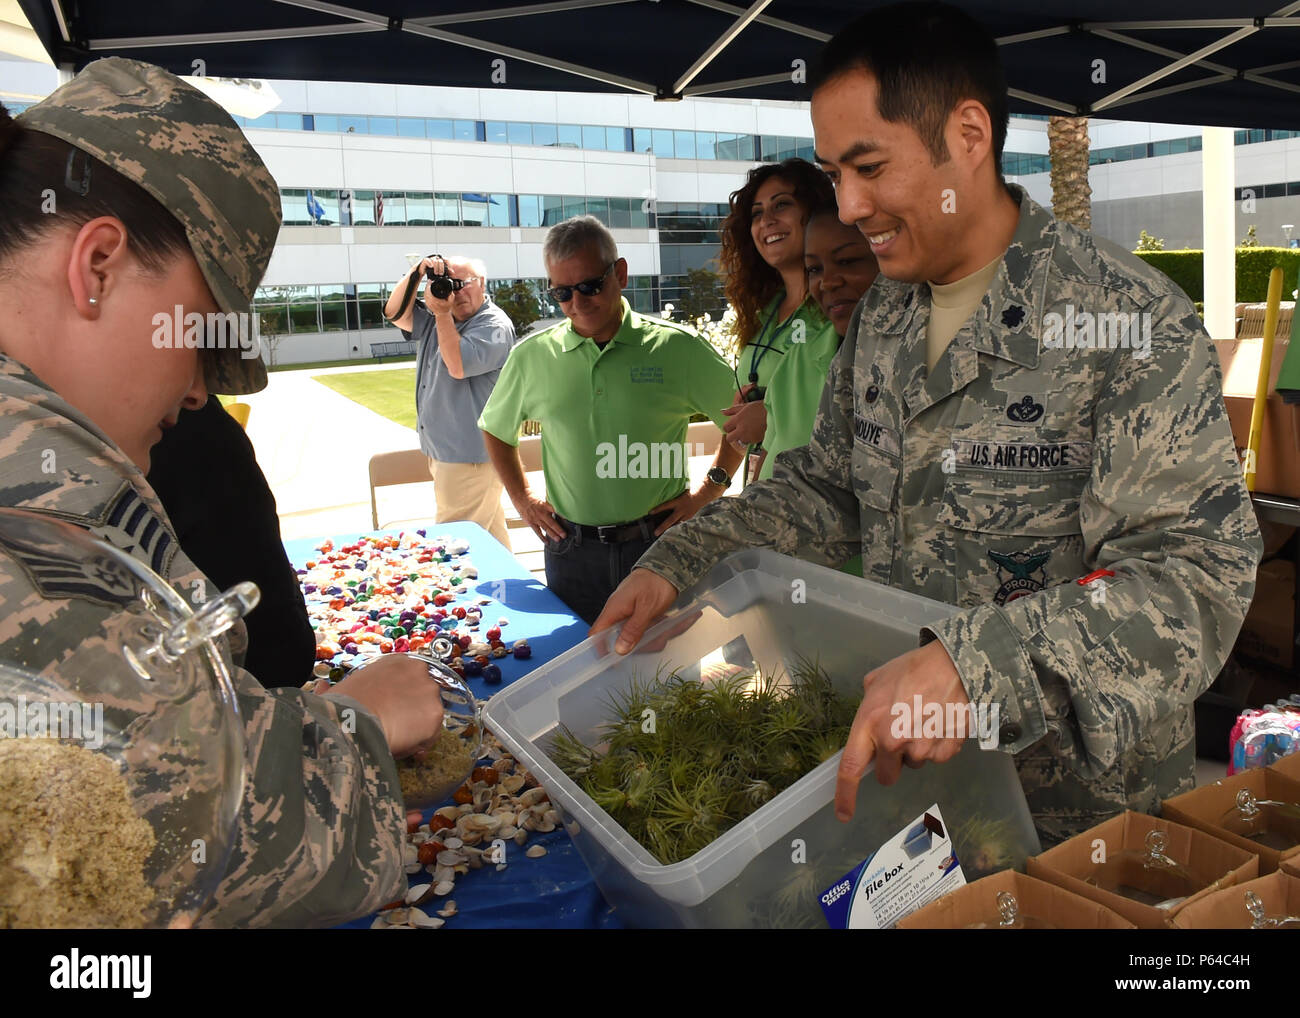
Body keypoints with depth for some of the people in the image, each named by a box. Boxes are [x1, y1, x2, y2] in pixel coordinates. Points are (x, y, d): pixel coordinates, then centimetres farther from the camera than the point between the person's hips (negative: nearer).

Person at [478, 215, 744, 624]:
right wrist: (521, 499, 11)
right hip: (572, 550, 2)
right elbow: (495, 428, 20)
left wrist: (709, 491, -2)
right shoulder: (532, 356, 3)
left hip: (660, 542, -1)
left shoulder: (678, 347, -4)